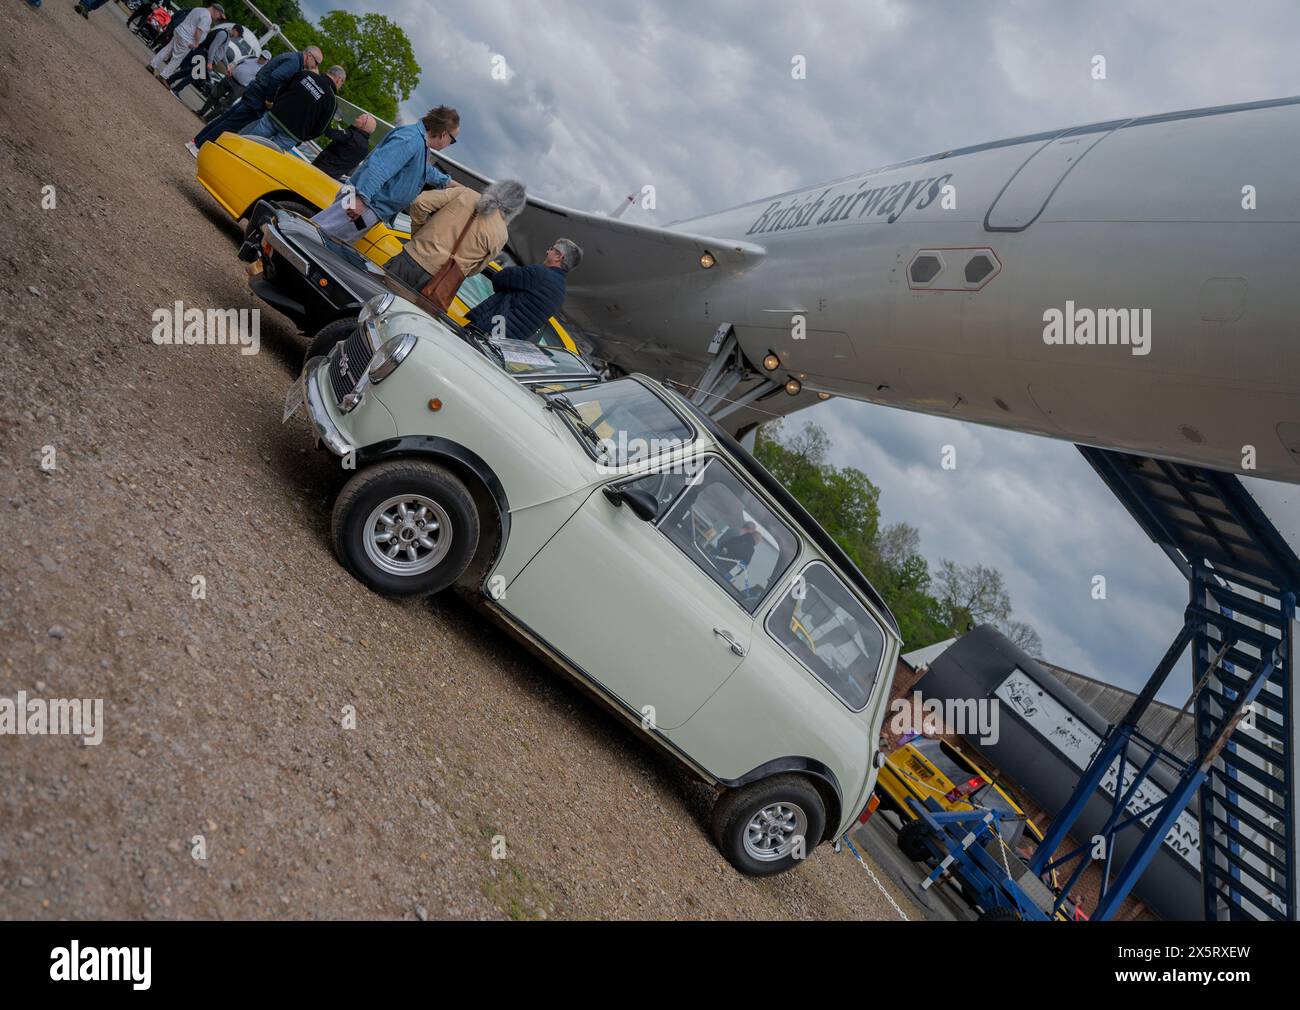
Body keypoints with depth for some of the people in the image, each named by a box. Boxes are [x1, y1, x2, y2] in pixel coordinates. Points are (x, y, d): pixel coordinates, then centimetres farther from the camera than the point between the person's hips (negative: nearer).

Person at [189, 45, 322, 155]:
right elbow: (274, 78, -29)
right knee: (230, 125, -3)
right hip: (257, 101, -10)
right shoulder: (294, 62, -16)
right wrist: (270, 99, -18)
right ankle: (199, 146, 2)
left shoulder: (290, 56, 16)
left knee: (225, 119, 15)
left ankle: (196, 141, 22)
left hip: (252, 94, 10)